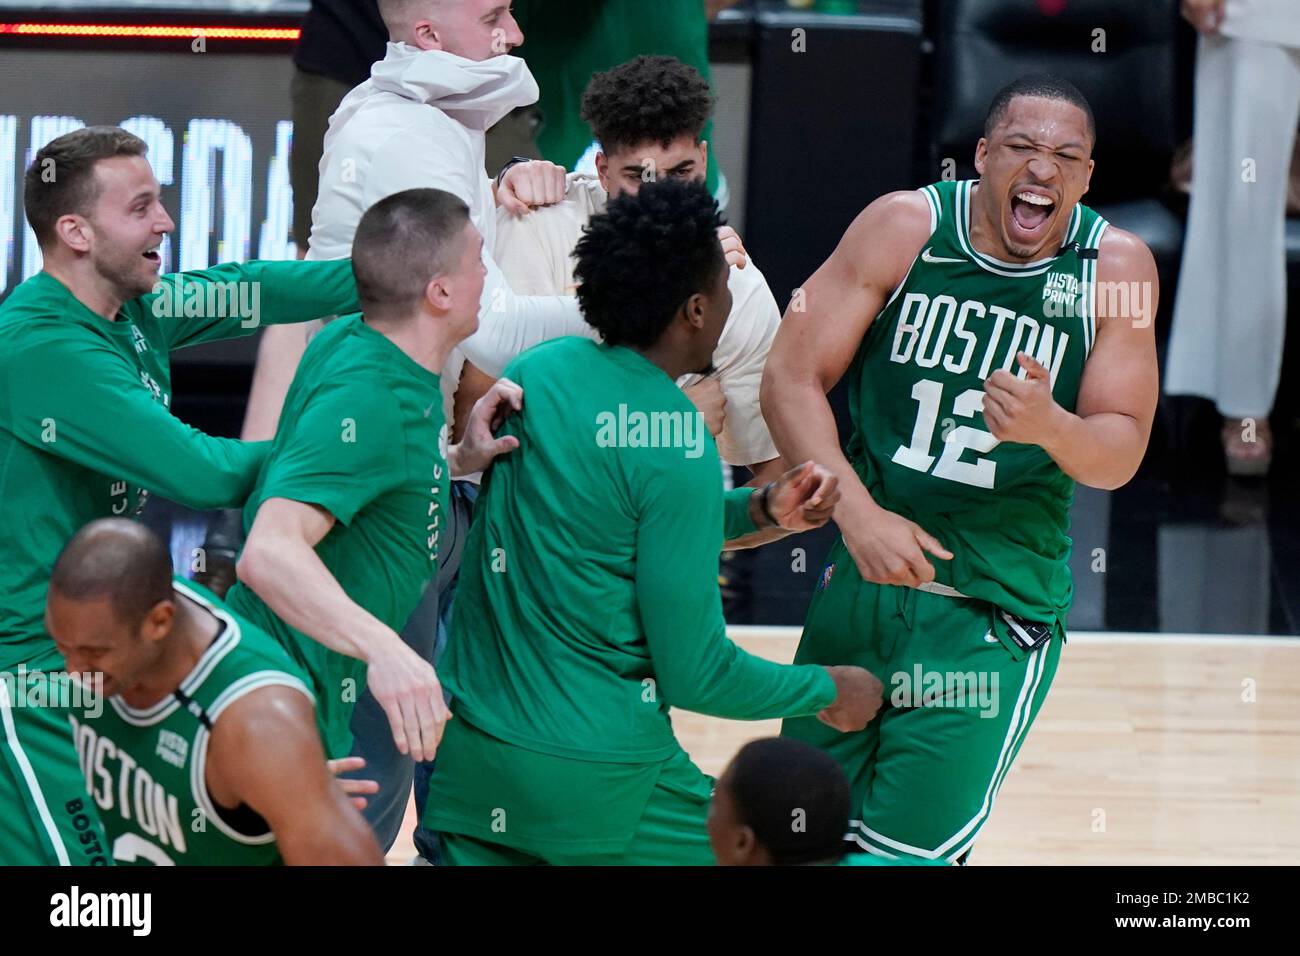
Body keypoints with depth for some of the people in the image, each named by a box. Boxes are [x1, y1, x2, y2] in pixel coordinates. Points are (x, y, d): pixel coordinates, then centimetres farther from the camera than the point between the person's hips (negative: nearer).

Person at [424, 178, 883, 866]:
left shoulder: (538, 371, 5)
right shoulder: (677, 448, -15)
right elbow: (696, 677, -12)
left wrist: (758, 512, 14)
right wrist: (828, 691, 4)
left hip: (467, 758, 7)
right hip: (597, 778, -7)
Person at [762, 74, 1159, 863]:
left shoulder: (1116, 265, -7)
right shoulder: (905, 227, -7)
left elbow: (1120, 455, -5)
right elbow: (793, 377, -7)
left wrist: (1051, 428, -28)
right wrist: (858, 514, -19)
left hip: (995, 618, -2)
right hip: (863, 578, 2)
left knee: (910, 848, -10)